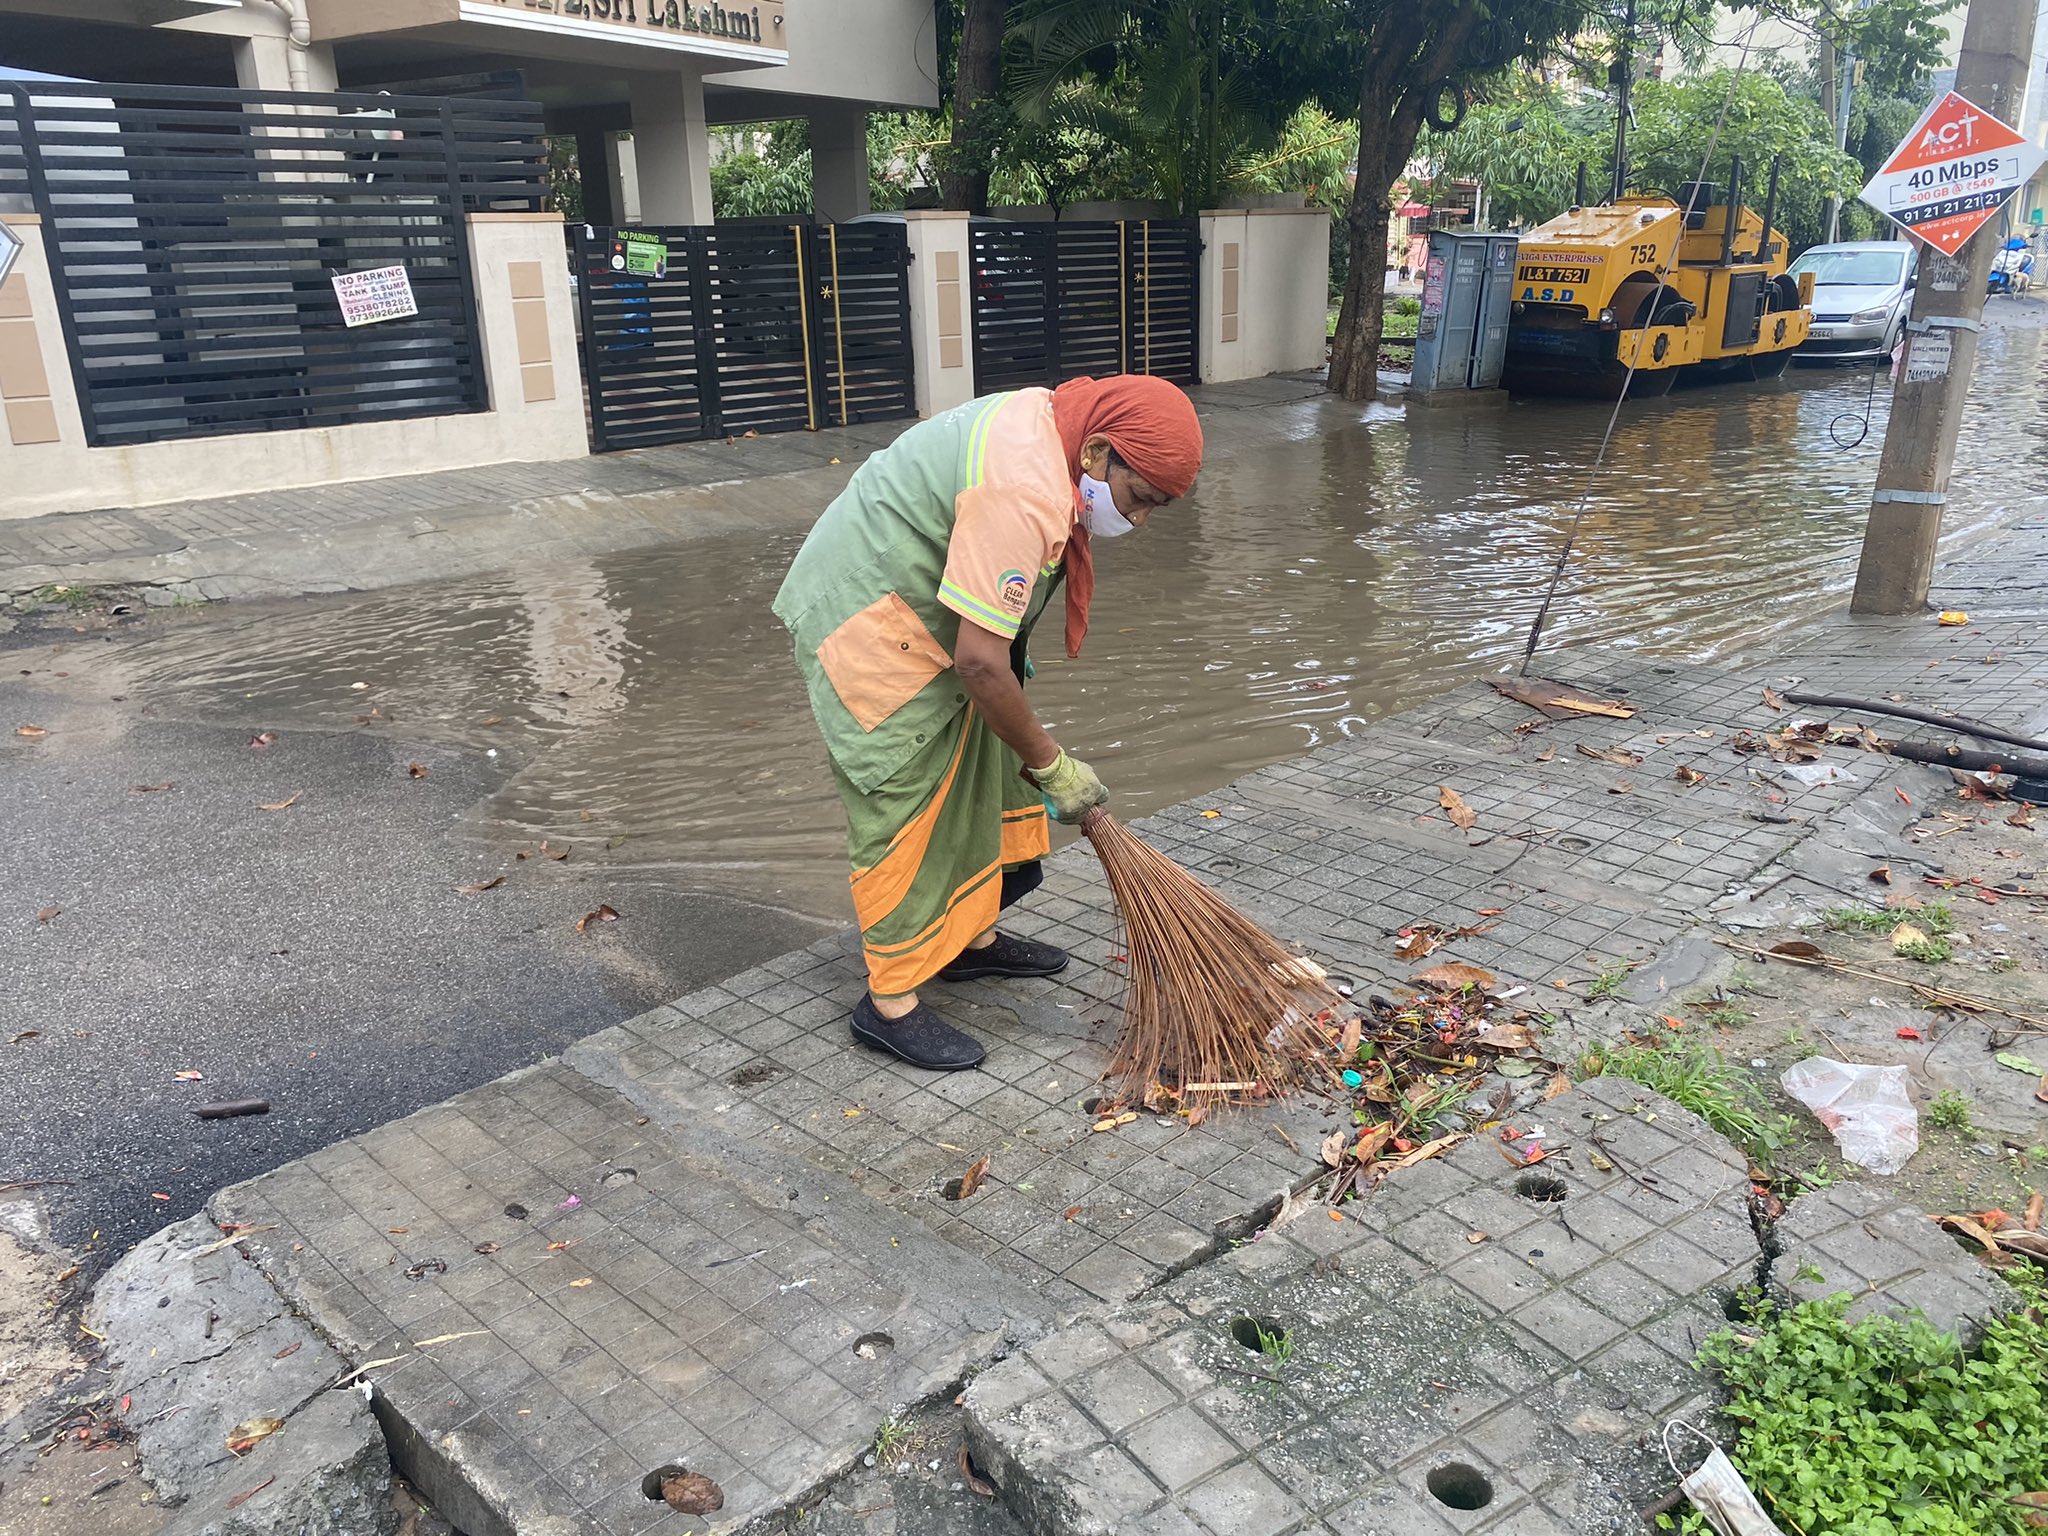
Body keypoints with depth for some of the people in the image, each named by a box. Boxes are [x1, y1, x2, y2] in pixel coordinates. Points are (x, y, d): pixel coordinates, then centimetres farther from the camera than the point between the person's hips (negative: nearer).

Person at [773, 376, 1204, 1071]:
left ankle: (971, 937, 31)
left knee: (977, 776, 17)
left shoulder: (1047, 421, 1)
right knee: (906, 807, -7)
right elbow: (979, 664, -30)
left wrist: (1011, 648, 17)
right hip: (863, 624, -11)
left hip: (916, 610, 11)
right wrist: (1052, 764, -18)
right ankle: (890, 1002, 5)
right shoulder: (1023, 493, -31)